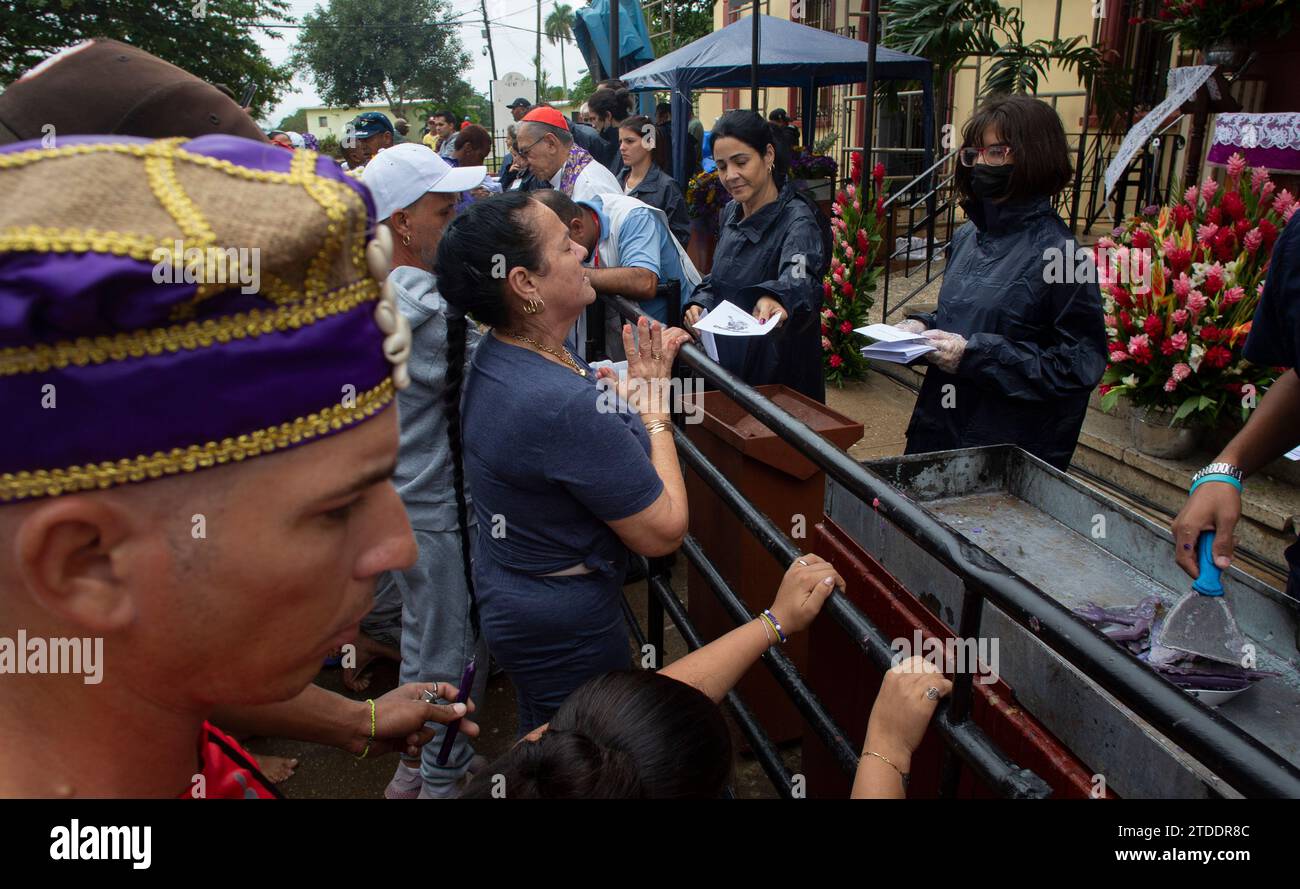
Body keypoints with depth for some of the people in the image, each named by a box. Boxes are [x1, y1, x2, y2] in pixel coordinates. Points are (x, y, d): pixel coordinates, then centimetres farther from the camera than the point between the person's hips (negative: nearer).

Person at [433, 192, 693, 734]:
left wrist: (643, 370, 1)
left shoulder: (497, 355, -4)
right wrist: (654, 408, -15)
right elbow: (664, 532, -26)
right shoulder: (566, 407, -35)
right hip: (565, 623, -9)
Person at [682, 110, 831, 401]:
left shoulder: (797, 220, -20)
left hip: (776, 373, -7)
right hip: (727, 360, 7)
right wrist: (701, 303, -4)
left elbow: (799, 278, -40)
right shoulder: (731, 213, 3)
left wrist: (773, 299, -62)